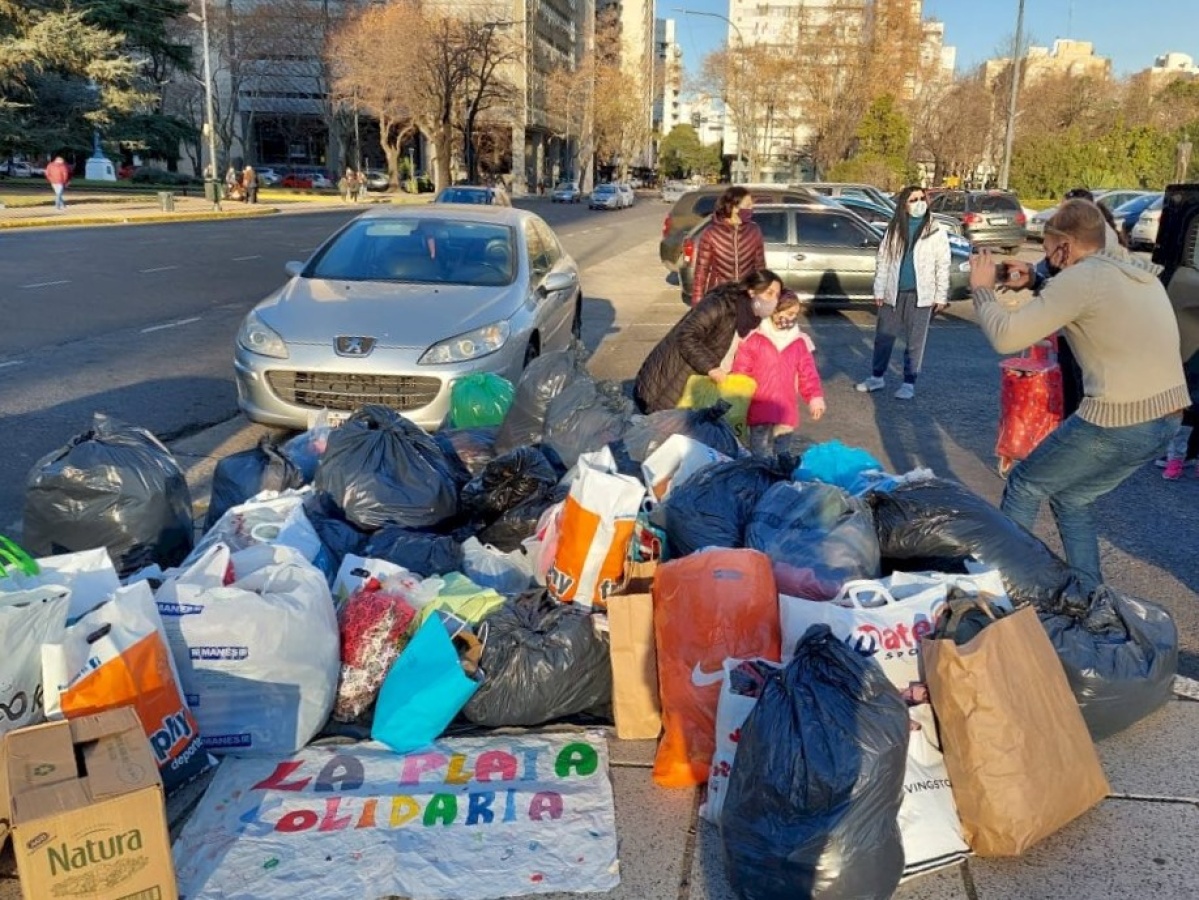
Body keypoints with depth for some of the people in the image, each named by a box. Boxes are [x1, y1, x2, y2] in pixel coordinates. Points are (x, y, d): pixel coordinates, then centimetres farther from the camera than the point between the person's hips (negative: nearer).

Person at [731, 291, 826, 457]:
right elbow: (741, 371, -3)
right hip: (760, 410, -4)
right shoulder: (754, 338, -6)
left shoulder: (799, 342, 7)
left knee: (778, 457, 16)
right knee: (762, 459, -7)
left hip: (785, 411, 4)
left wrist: (815, 396, -6)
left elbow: (807, 373, 7)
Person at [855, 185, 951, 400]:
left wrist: (941, 296, -4)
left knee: (914, 341, 4)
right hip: (893, 293, 3)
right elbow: (883, 261, 7)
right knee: (883, 337, 10)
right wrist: (879, 291, 2)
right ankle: (877, 377, 24)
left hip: (919, 295, -2)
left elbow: (943, 266, -1)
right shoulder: (893, 229, 5)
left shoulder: (936, 232, -2)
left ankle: (909, 383, 13)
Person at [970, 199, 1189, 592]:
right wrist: (1034, 281, 19)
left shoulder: (1081, 278, -13)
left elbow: (1006, 337, -15)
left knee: (1024, 485, 11)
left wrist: (982, 289, 2)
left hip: (1118, 421, -8)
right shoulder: (1139, 271, 13)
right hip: (1166, 417, 8)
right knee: (1071, 499, 23)